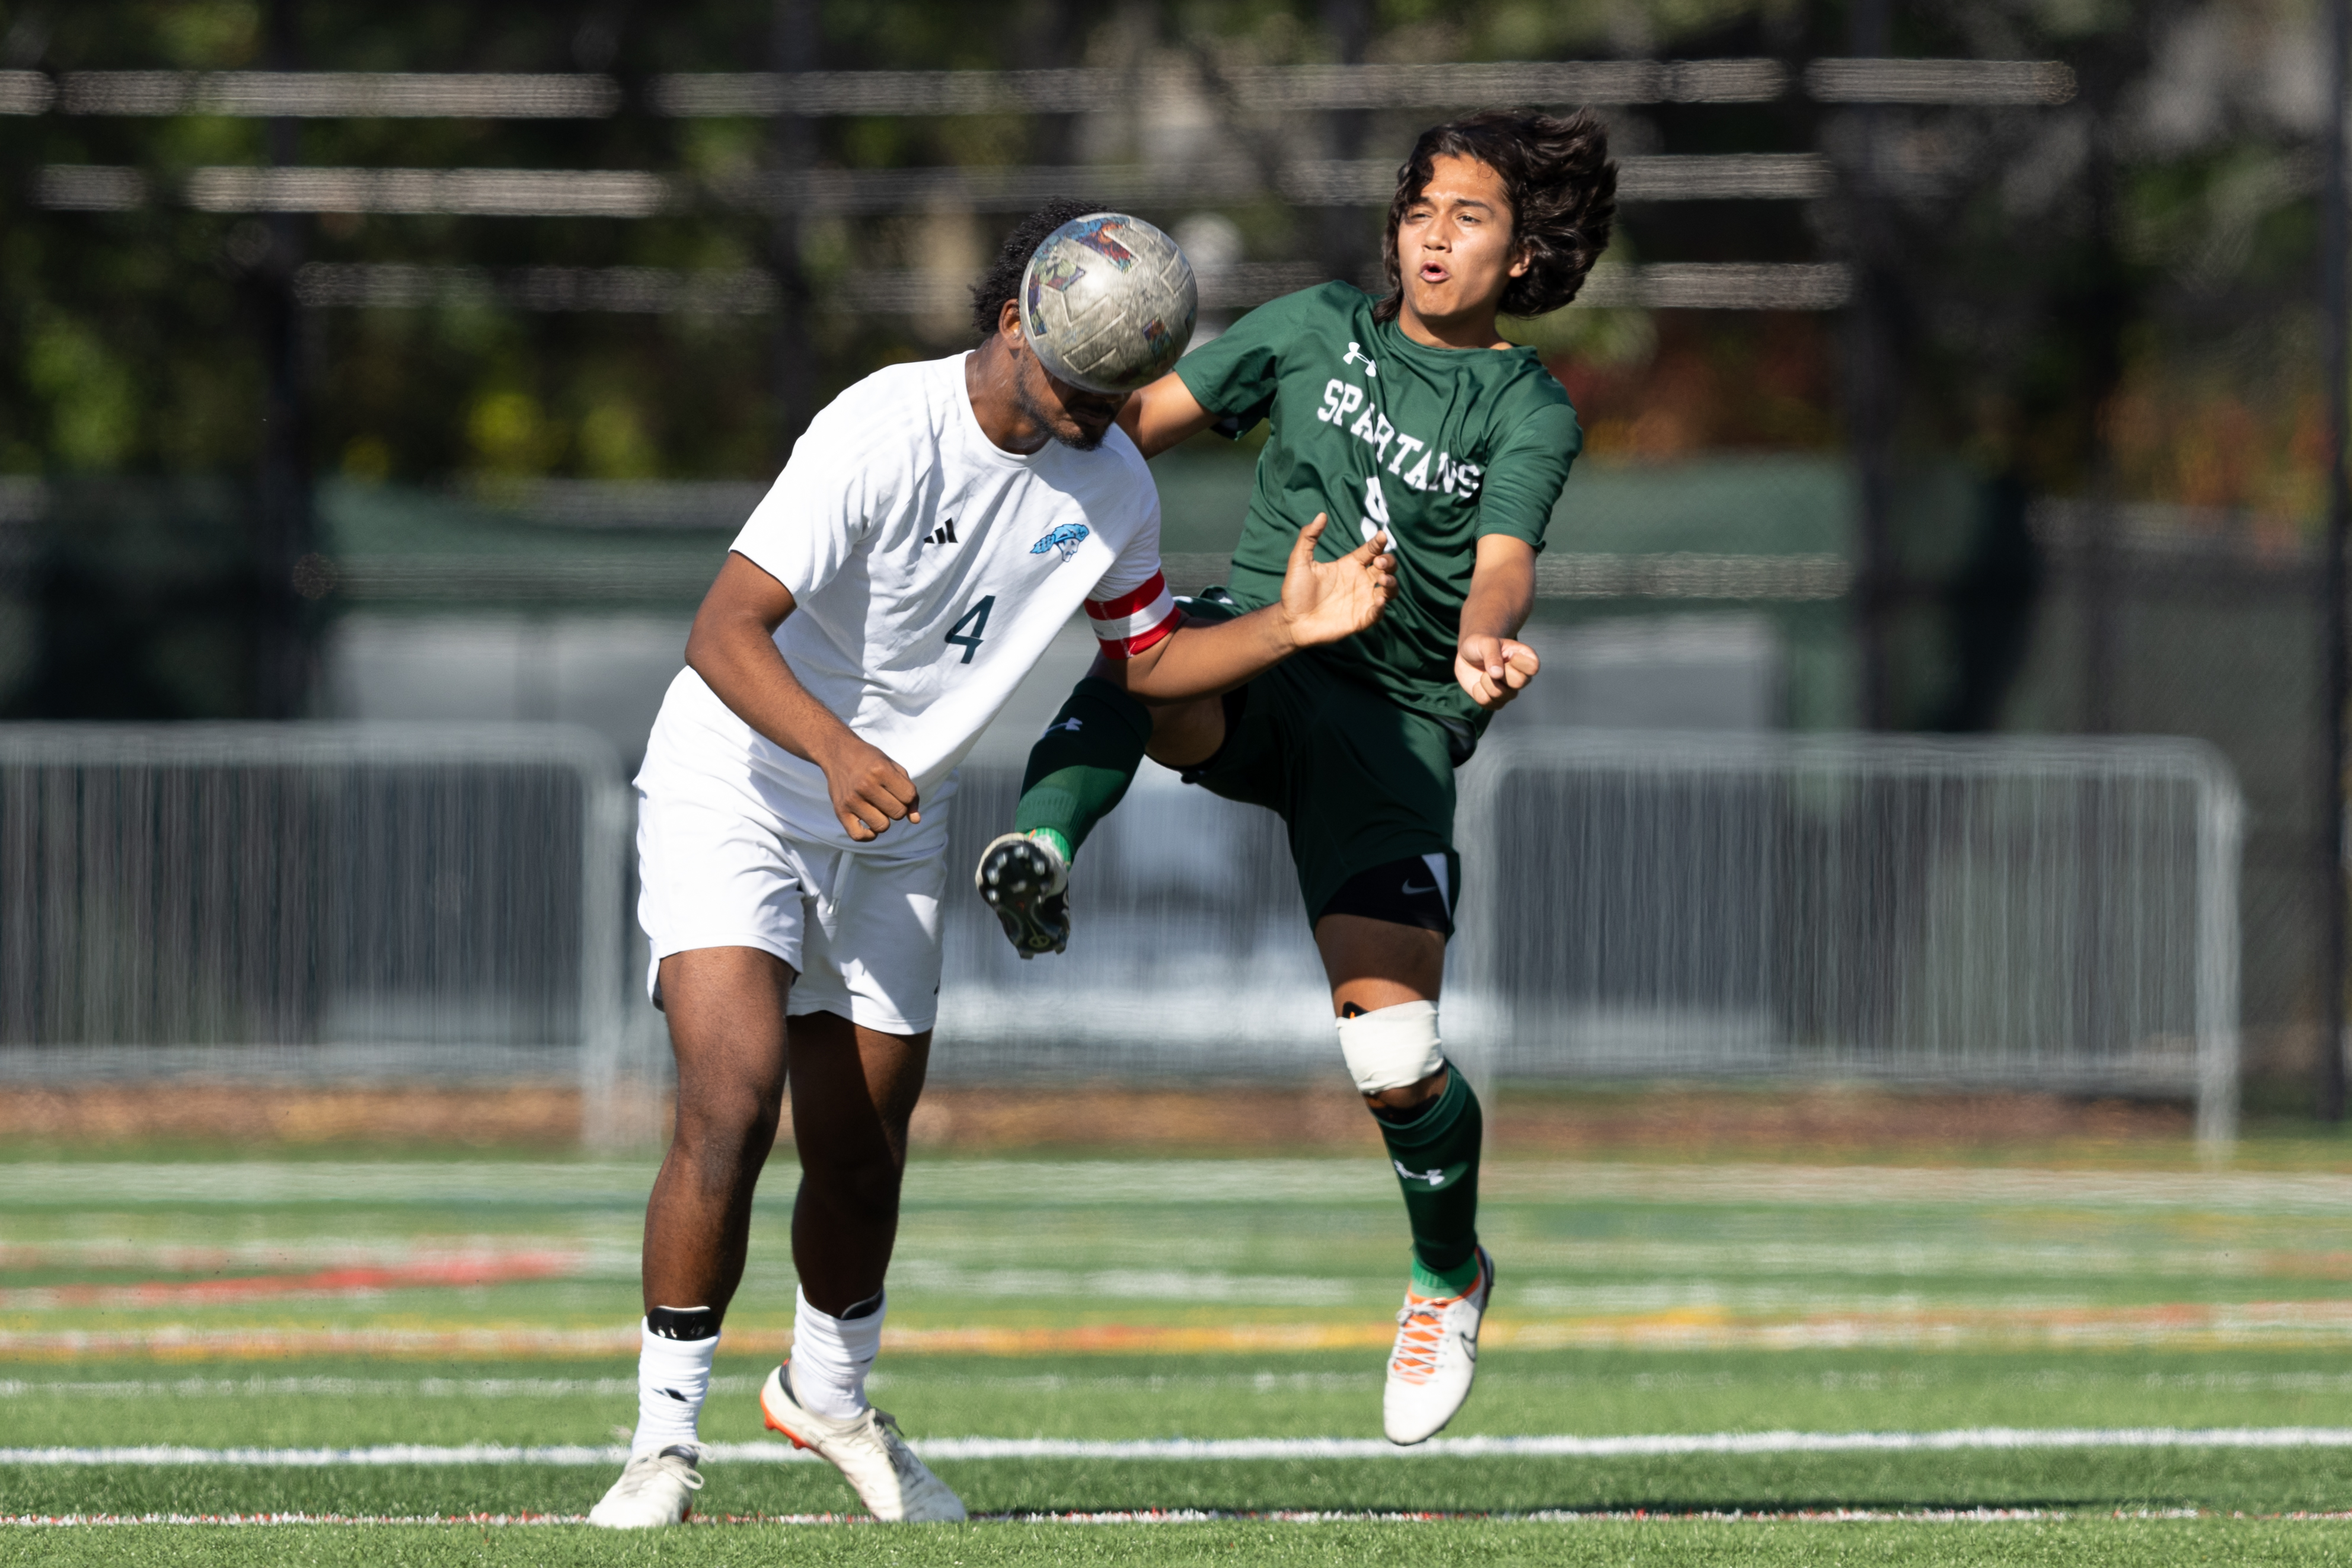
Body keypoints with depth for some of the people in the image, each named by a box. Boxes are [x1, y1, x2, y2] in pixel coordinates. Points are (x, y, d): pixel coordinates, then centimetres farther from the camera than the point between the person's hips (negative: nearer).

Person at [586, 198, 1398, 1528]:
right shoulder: (885, 433, -26)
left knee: (864, 1156, 10)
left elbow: (1146, 656, 10)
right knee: (733, 1101, -22)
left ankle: (831, 1392, 39)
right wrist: (837, 750, -46)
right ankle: (666, 1436, -12)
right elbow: (726, 633, -30)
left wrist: (1289, 630, -8)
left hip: (892, 830, 6)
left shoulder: (1111, 482, -4)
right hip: (735, 785, -6)